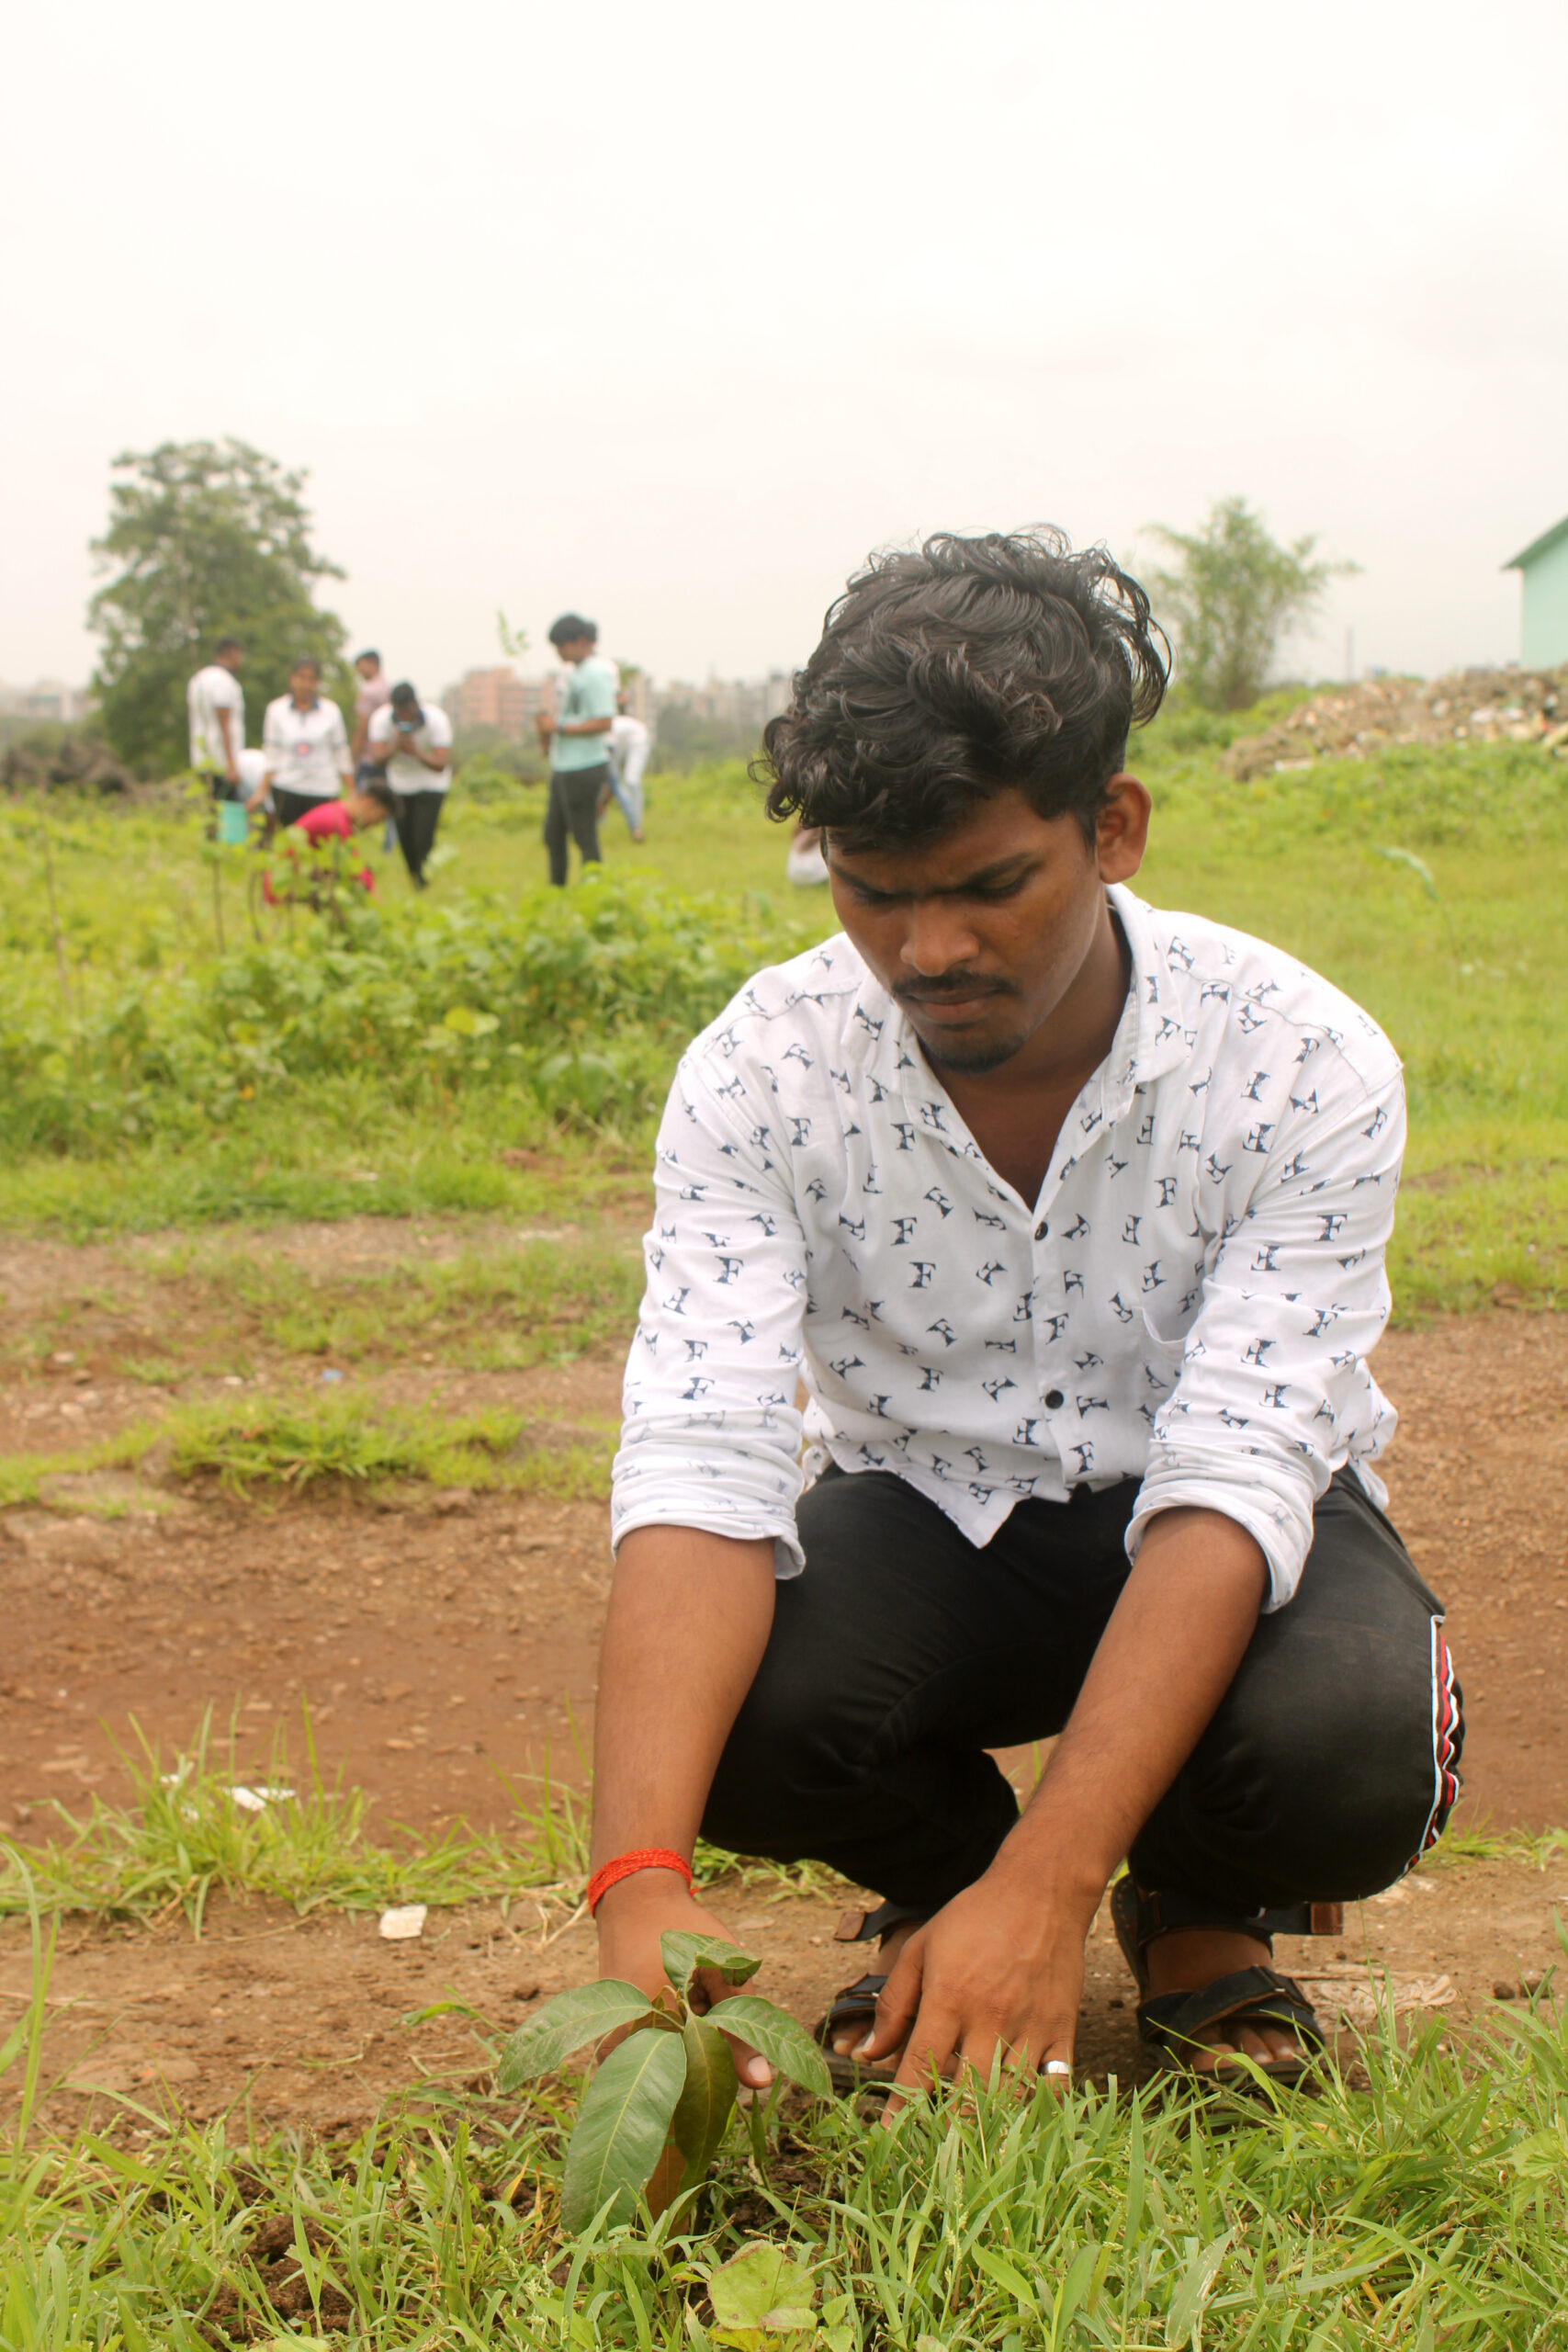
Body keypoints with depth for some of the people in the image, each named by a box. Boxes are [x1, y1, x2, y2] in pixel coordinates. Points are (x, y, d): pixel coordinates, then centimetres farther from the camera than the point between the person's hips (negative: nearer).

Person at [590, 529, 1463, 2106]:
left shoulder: (1303, 1068, -24)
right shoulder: (762, 1073, -20)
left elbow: (1229, 1485, -30)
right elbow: (697, 1466, -31)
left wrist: (1043, 1887, -43)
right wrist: (641, 1884, -47)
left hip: (1216, 1529, -1)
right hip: (925, 1513, 1)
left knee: (1344, 1753, -34)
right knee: (721, 1715, -31)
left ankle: (1199, 1904, 4)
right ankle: (934, 1871, 5)